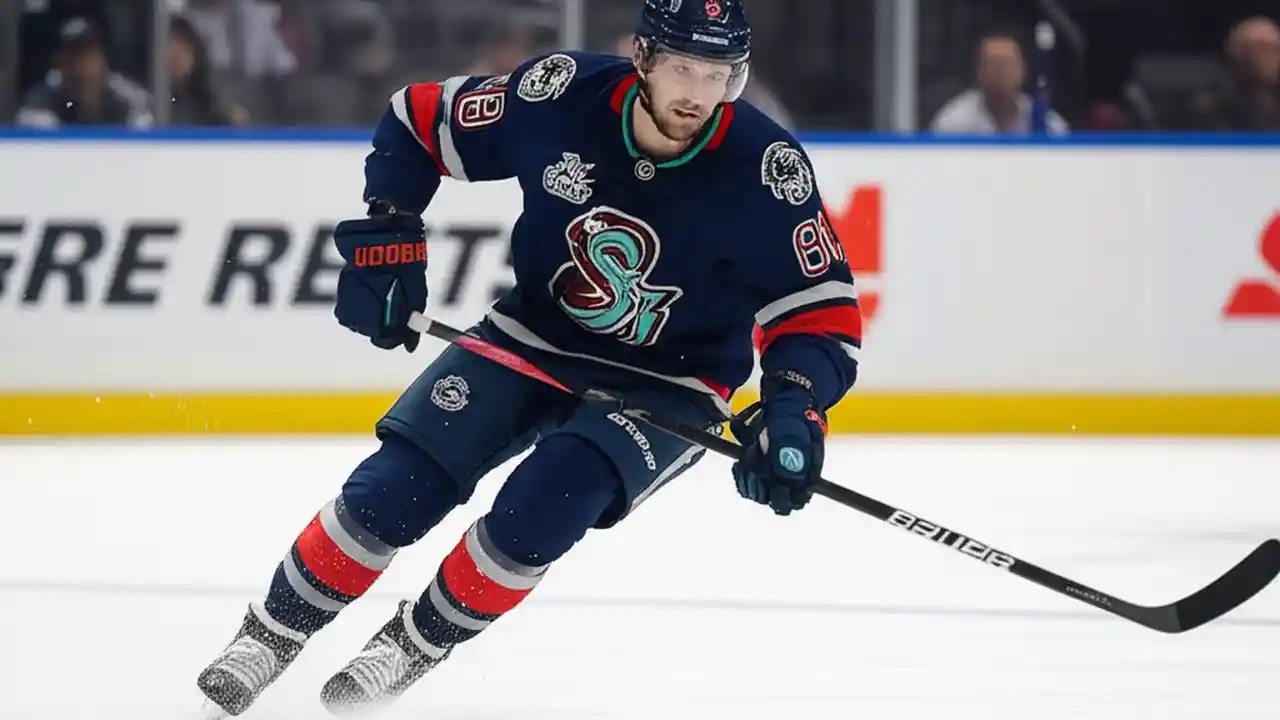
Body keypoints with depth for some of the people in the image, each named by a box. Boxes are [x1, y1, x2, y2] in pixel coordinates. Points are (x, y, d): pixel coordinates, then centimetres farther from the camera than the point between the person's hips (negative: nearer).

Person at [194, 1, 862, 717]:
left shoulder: (767, 169, -24)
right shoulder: (564, 97, -19)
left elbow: (823, 313, -17)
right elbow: (418, 122, -3)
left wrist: (792, 408, -34)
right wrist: (385, 239, -12)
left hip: (667, 387, -2)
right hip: (533, 339, 2)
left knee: (535, 515, -26)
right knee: (392, 491, -12)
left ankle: (417, 643, 1)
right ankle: (274, 631, 12)